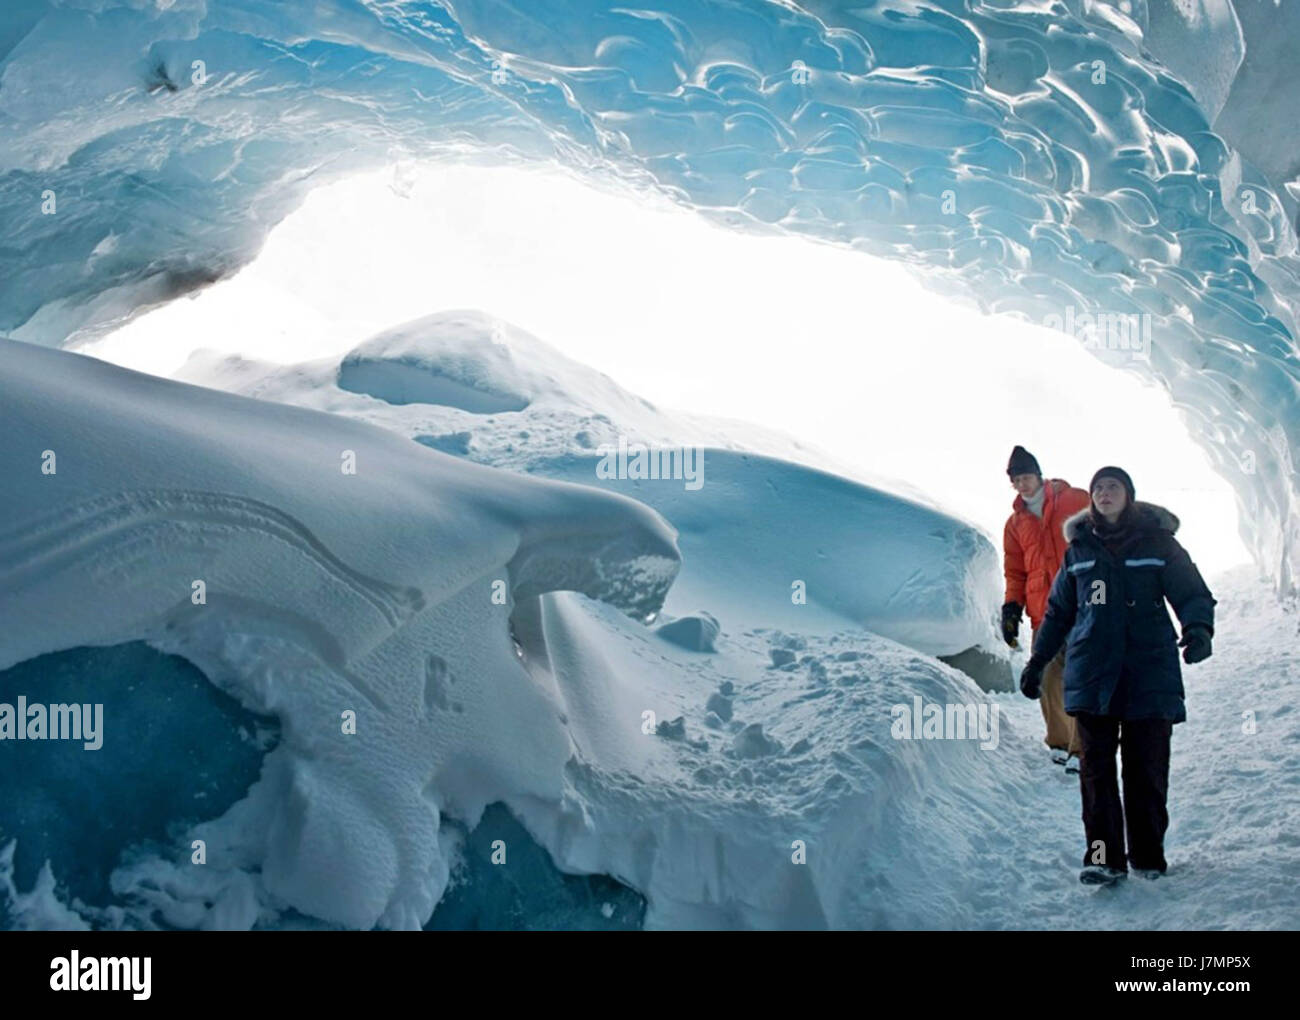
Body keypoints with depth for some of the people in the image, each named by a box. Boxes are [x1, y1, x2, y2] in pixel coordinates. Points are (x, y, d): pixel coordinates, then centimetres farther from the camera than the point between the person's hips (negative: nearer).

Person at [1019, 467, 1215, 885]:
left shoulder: (1158, 541, 5)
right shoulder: (1080, 548, 13)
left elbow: (1193, 594, 0)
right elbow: (1058, 612, 21)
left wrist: (1198, 629, -21)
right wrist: (1037, 661, 22)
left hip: (1149, 674, -2)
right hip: (1092, 677, 2)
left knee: (1147, 770, 1)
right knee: (1096, 768, -3)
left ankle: (1148, 856, 13)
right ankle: (1104, 856, 0)